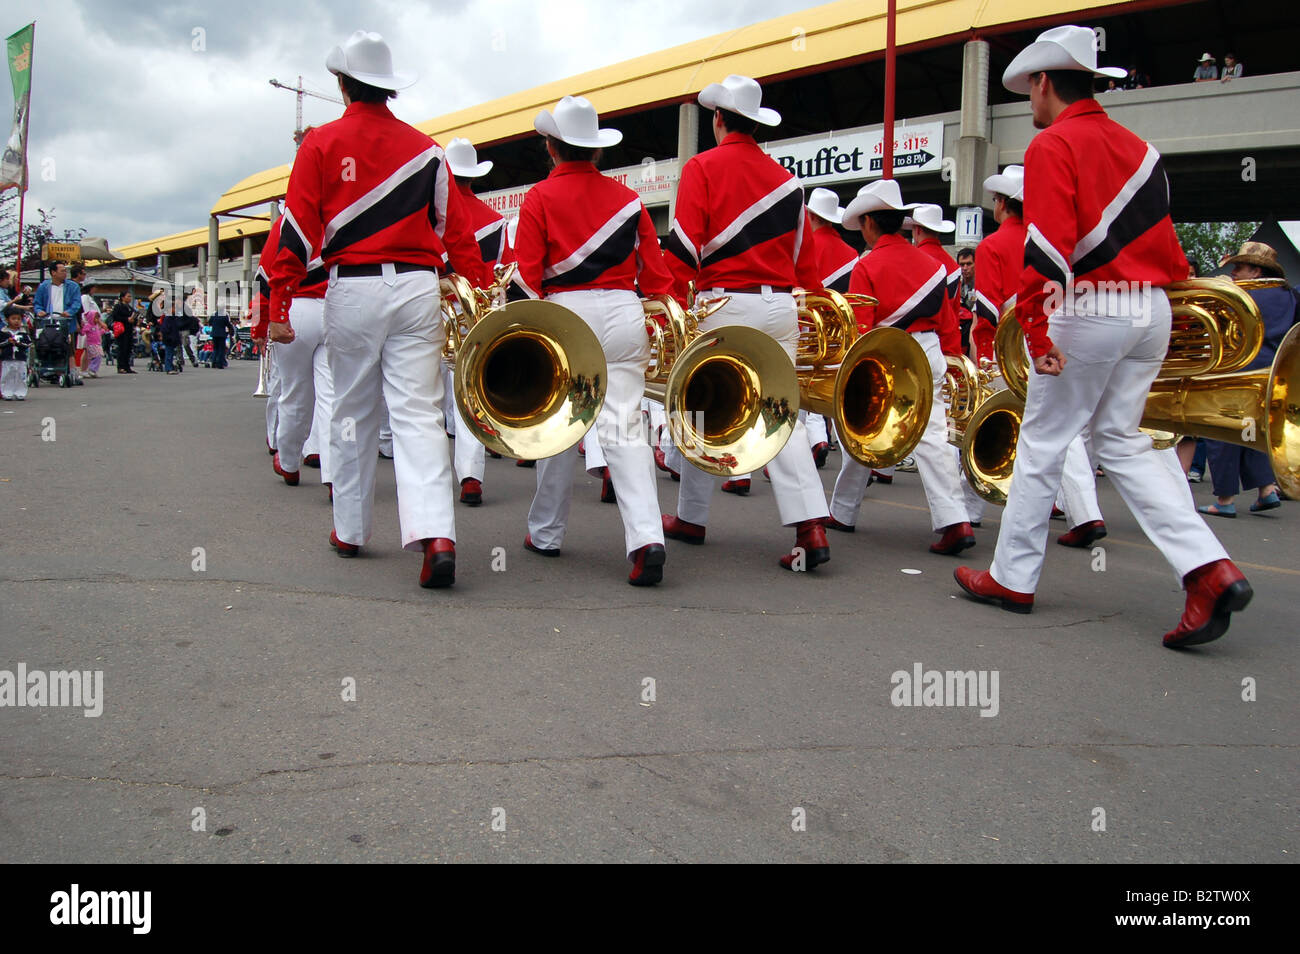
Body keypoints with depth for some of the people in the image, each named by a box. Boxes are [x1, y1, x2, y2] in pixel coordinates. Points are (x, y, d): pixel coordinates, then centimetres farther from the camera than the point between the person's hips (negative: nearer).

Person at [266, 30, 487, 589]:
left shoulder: (321, 144, 2)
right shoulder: (424, 148, 10)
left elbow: (298, 231, -3)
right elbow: (457, 231, 10)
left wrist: (280, 307, -1)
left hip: (353, 289, -1)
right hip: (418, 289, 1)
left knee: (352, 415, 12)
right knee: (417, 412, -3)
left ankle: (350, 531, 22)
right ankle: (436, 535, -19)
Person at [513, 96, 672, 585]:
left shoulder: (540, 197, 3)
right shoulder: (627, 198, 12)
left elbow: (527, 274, -3)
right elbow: (655, 273, 11)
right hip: (624, 312, 2)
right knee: (624, 424, -3)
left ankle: (545, 533, 23)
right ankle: (646, 537, -19)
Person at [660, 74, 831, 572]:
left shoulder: (702, 168, -1)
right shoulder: (784, 178, 14)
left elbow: (684, 248, -11)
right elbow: (805, 258, 16)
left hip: (726, 303, -4)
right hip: (780, 307, 5)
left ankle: (690, 517, 20)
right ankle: (811, 527, -8)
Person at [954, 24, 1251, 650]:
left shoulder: (1052, 146, -6)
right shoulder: (1137, 147, 19)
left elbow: (1048, 245, -18)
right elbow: (1162, 238, 20)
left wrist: (1037, 329, -21)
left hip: (1091, 310, -8)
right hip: (1152, 311, 8)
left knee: (1042, 442, 3)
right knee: (1121, 440, 12)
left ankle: (1012, 577, 13)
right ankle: (1210, 570, -1)